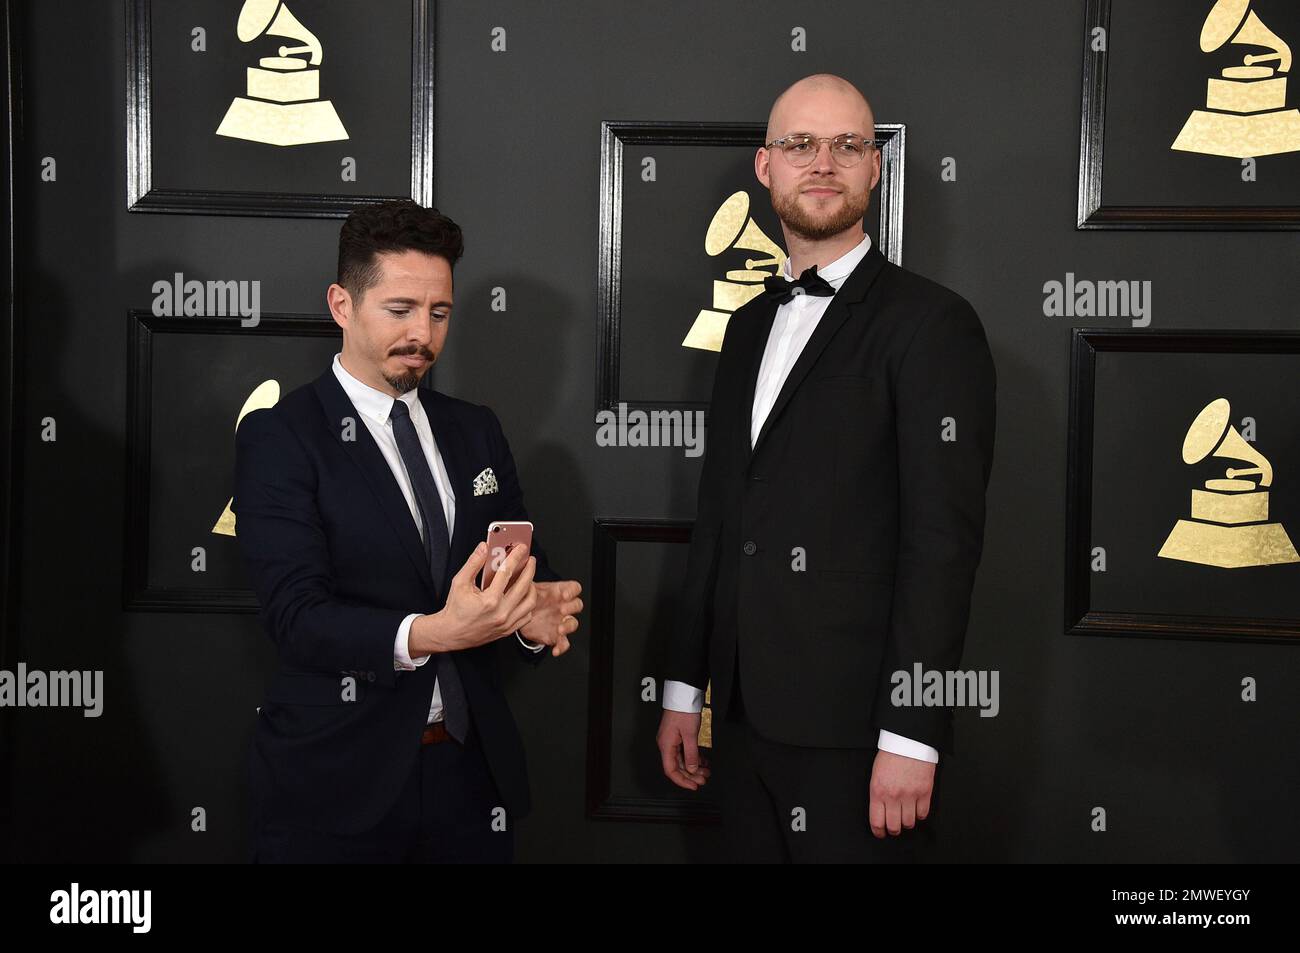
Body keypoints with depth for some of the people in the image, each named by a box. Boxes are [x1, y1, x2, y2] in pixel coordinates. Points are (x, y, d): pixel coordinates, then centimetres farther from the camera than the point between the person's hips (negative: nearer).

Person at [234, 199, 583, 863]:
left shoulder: (476, 431, 10)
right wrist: (429, 634, -33)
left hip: (472, 774, 5)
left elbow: (528, 567, 9)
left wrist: (536, 614, -15)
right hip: (336, 784, -4)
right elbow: (298, 615, -17)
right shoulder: (277, 439, -7)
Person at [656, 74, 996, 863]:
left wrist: (910, 735, -18)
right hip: (745, 716, 6)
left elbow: (944, 537, -14)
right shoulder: (752, 325, 14)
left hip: (853, 731, -6)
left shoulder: (932, 323, -8)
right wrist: (684, 688, 15)